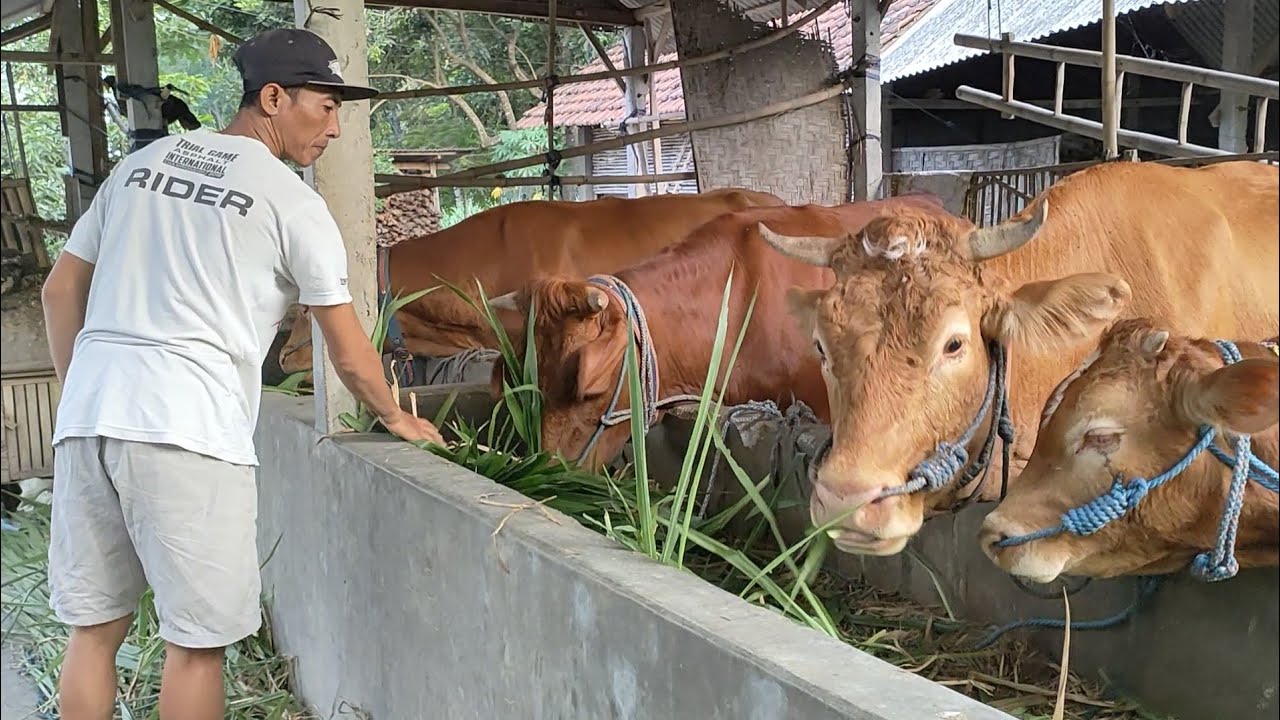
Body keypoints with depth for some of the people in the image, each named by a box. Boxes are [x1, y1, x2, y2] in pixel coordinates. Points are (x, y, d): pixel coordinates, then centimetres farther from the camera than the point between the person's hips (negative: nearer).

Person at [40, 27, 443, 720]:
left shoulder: (142, 162, 18)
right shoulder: (293, 202, 1)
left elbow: (60, 288, 20)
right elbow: (347, 348, 7)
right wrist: (395, 417, 22)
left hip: (86, 414, 7)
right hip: (187, 429, -6)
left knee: (94, 626, 15)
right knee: (196, 641, 4)